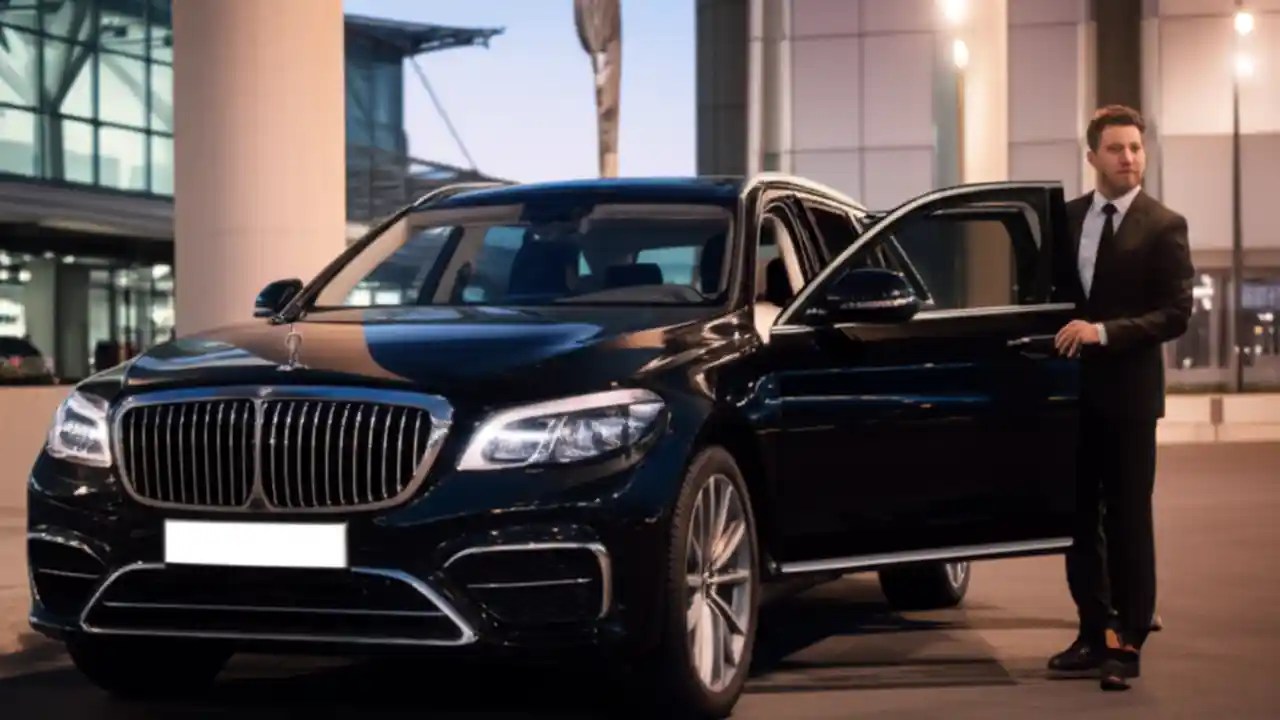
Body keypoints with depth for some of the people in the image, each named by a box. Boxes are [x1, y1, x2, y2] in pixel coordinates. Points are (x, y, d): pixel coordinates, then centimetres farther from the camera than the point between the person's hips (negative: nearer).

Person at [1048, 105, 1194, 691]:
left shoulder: (1163, 226, -6)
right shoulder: (1068, 217, 9)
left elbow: (1176, 313, -12)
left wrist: (1104, 331, -21)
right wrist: (1063, 335, 0)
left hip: (1128, 392, -5)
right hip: (1075, 389, 5)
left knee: (1128, 521, 1)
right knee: (1080, 517, 10)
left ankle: (1126, 644, 6)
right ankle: (1094, 632, 20)